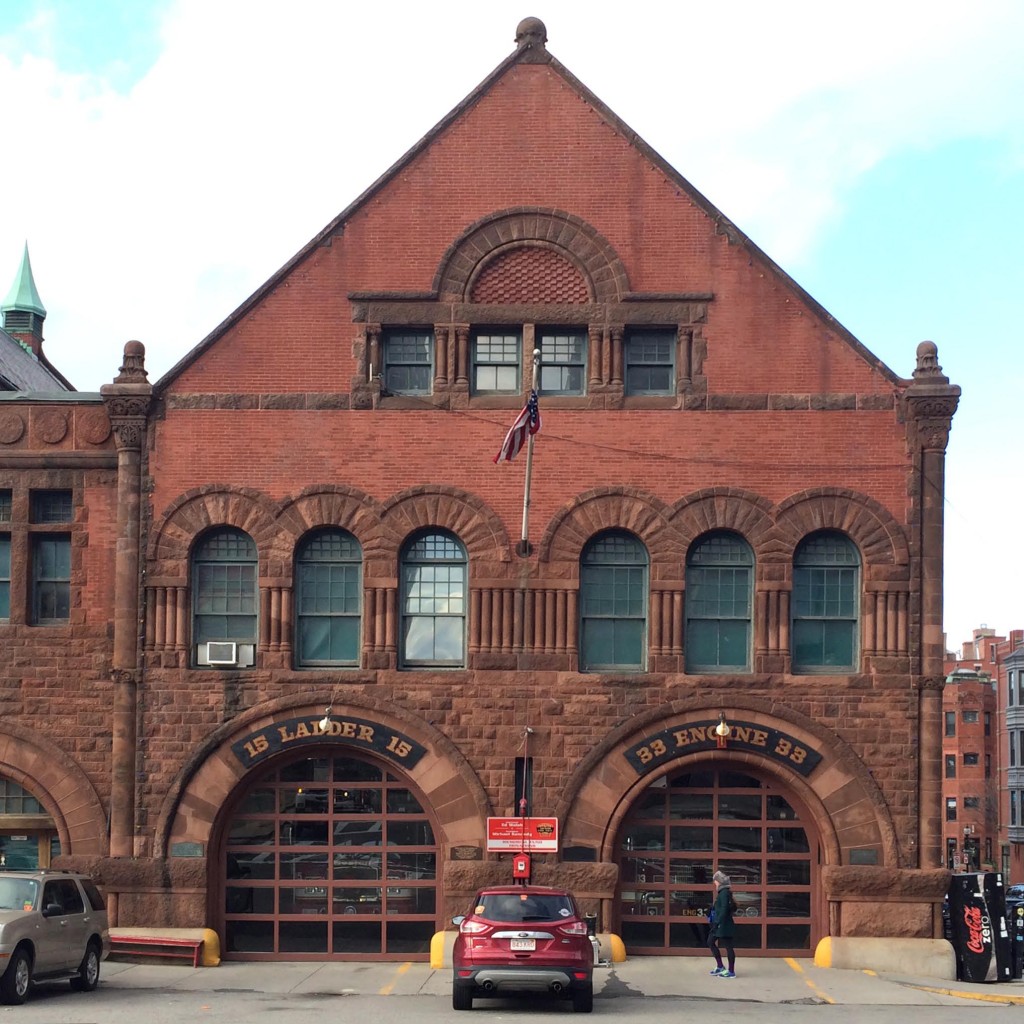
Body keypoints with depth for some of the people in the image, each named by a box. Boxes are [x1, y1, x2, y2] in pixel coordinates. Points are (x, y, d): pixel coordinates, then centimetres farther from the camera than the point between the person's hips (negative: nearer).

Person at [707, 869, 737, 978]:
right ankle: (720, 967, 22)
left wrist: (717, 923, -23)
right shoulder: (722, 892, 13)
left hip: (724, 924, -11)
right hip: (719, 924, 11)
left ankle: (731, 971, 4)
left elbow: (724, 909, -23)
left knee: (728, 946, -3)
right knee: (710, 942, 15)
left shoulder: (724, 892, -16)